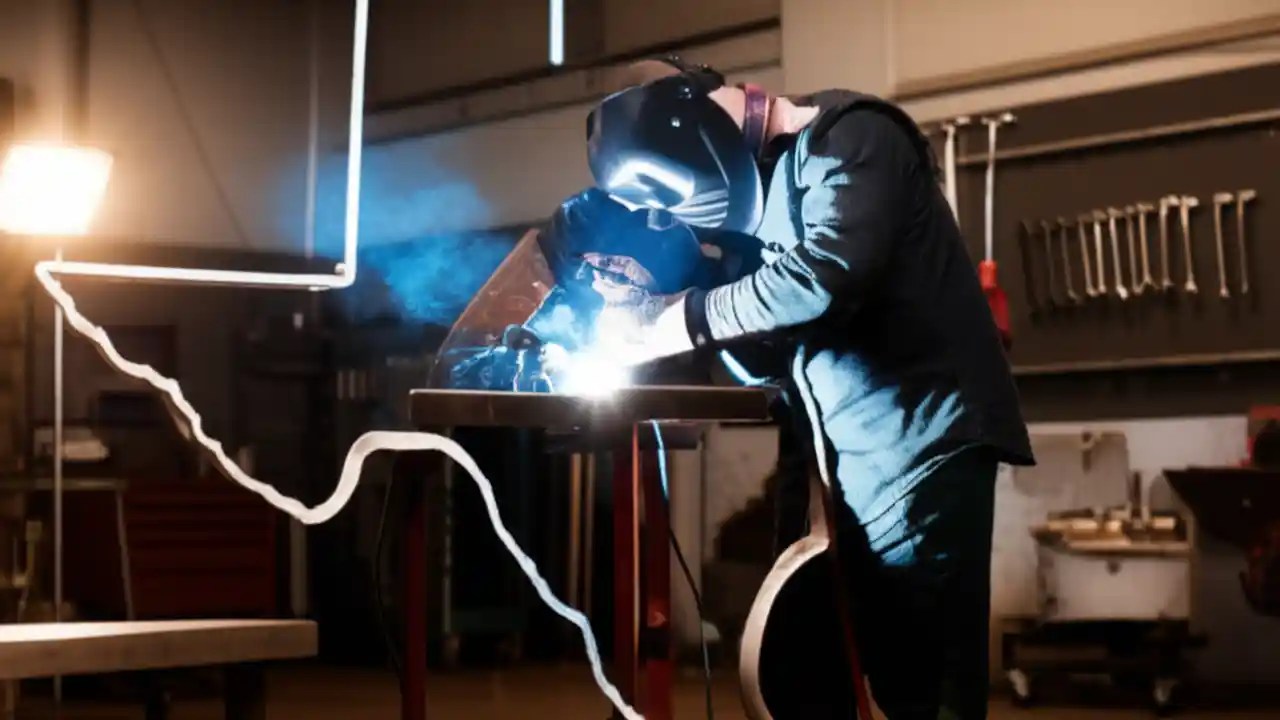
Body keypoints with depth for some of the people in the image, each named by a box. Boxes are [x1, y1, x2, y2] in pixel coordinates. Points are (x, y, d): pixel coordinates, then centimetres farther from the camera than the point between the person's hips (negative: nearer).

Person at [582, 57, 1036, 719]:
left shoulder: (847, 138, -9)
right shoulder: (770, 174, 17)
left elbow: (822, 277, -24)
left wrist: (689, 321, -14)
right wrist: (651, 310, 2)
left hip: (924, 440, -9)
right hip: (856, 452, 9)